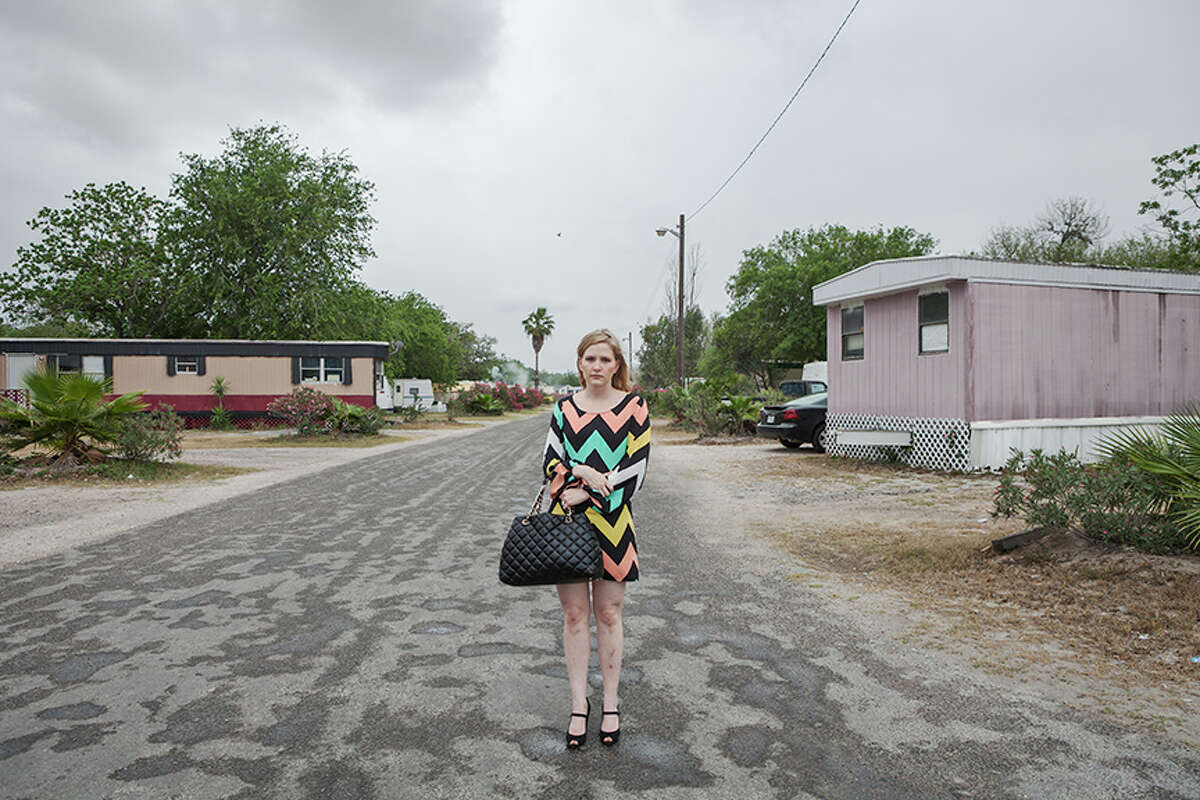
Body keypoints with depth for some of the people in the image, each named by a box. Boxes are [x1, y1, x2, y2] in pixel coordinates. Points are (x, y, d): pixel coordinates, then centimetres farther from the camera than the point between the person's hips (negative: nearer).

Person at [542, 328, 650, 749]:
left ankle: (611, 703, 23)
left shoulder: (633, 407, 0)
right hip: (567, 522, 2)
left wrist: (585, 493, -13)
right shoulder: (564, 408, 8)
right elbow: (550, 462, 5)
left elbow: (635, 471, -6)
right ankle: (579, 705, 20)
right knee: (574, 614, 7)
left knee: (608, 614, 8)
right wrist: (583, 470, -15)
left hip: (611, 521, -2)